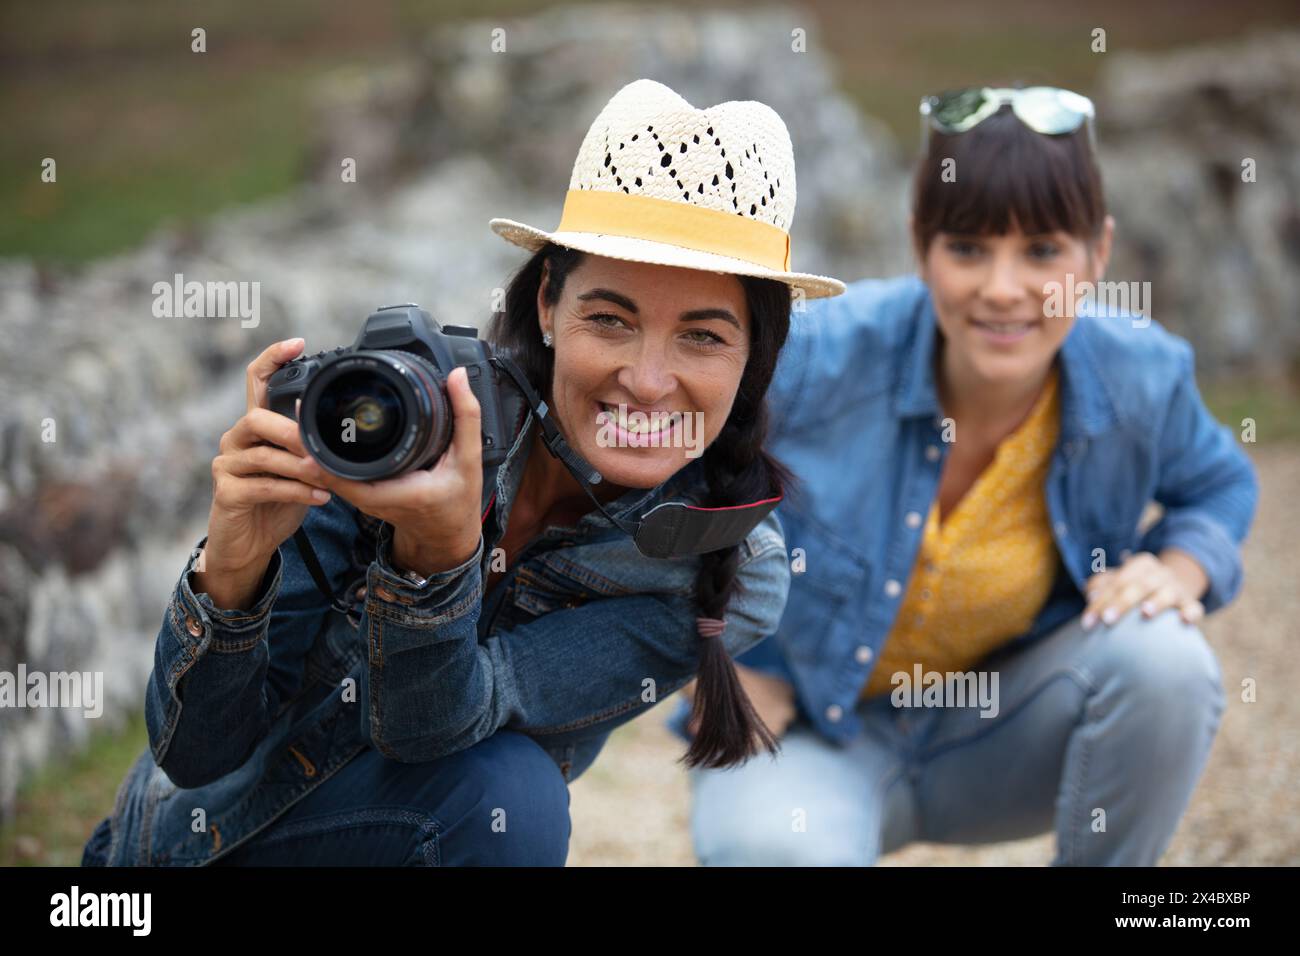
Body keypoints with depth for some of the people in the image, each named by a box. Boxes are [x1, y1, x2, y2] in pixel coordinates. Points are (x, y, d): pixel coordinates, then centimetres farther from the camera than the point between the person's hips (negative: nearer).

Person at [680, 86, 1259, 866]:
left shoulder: (1141, 377, -15)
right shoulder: (821, 357, -25)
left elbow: (1219, 484, 9)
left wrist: (1179, 567, -14)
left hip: (998, 736, 3)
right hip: (815, 733, -3)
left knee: (1161, 659, -26)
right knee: (774, 850, -37)